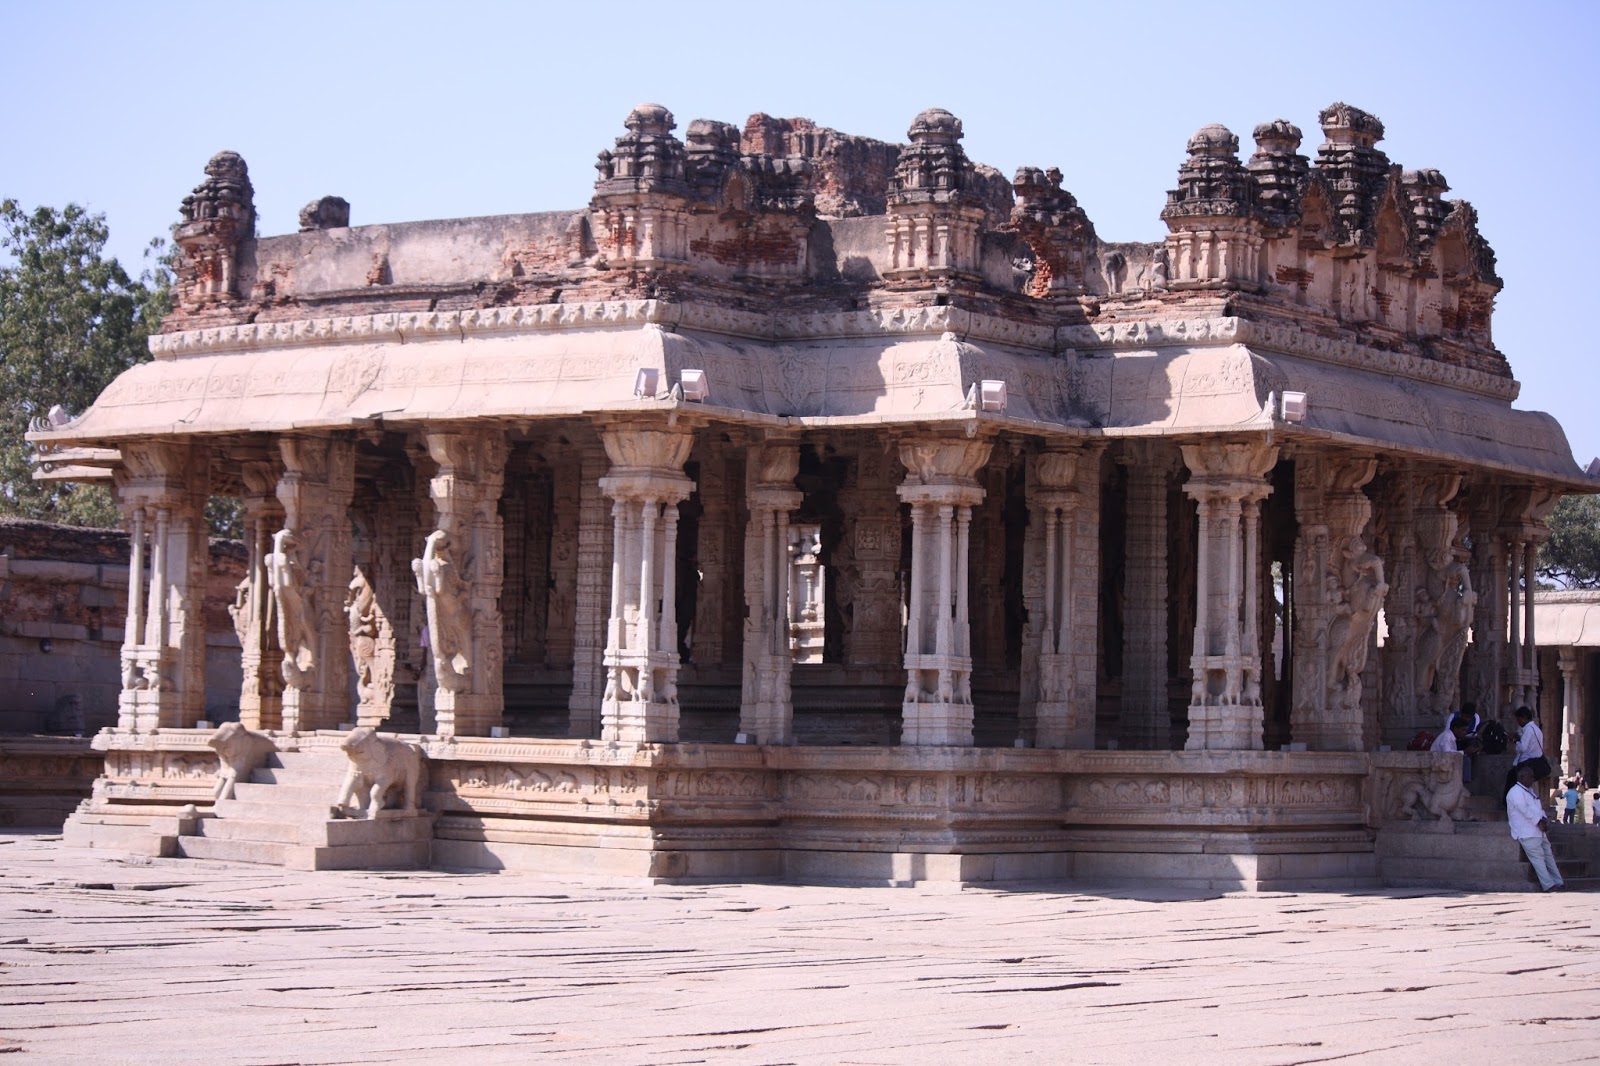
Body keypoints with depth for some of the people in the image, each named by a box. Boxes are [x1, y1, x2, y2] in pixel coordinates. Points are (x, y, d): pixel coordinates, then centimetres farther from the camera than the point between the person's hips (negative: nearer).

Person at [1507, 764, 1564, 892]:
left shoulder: (1529, 790, 21)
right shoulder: (1516, 792, -10)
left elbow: (1538, 807, 17)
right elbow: (1526, 811, -18)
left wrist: (1544, 821, -1)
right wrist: (1539, 821, -13)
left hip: (1539, 831, 10)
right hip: (1527, 833, -10)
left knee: (1548, 855, 9)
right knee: (1538, 857, -14)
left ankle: (1557, 882, 11)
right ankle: (1548, 885, -18)